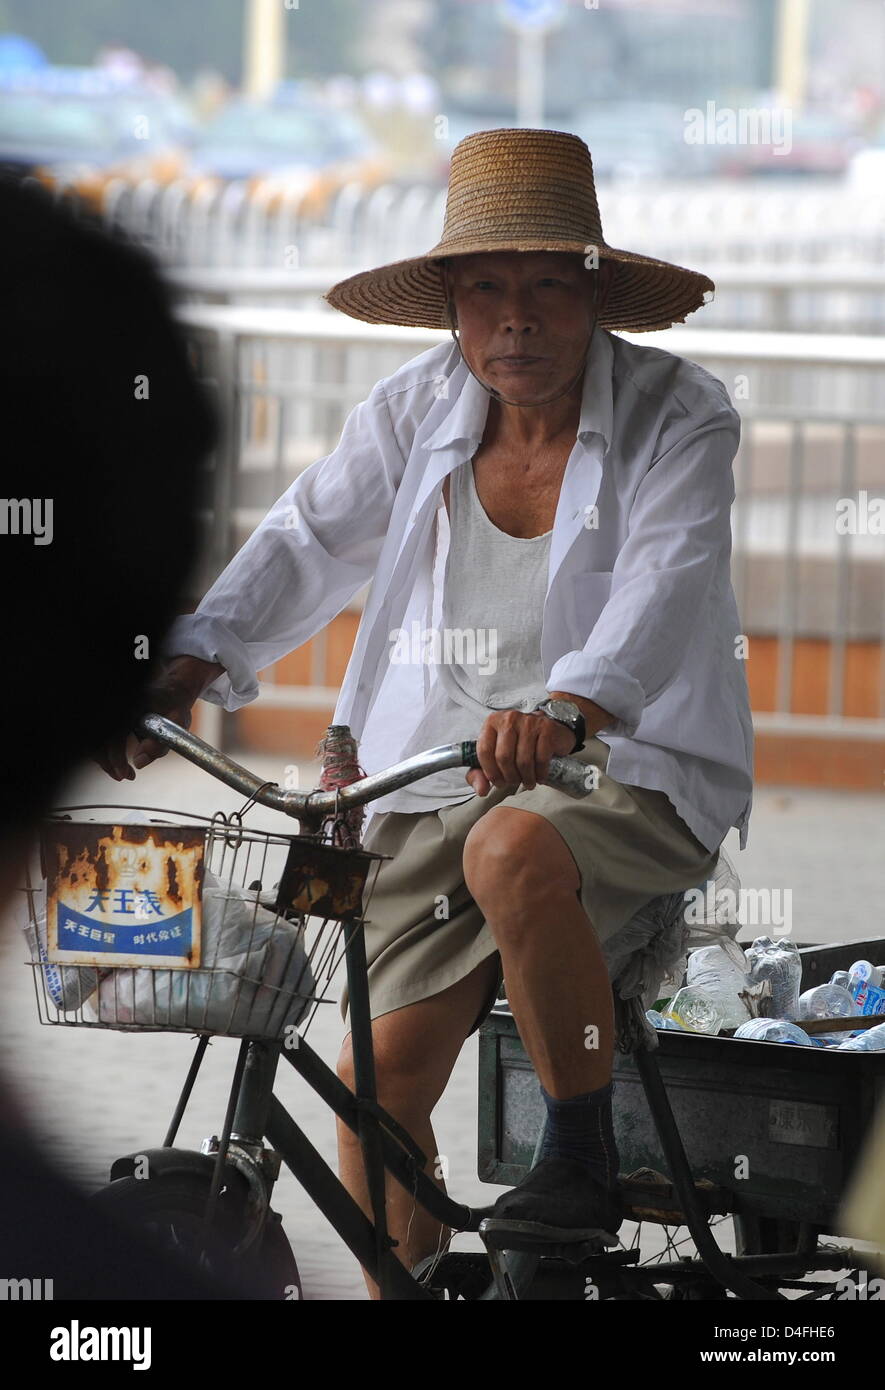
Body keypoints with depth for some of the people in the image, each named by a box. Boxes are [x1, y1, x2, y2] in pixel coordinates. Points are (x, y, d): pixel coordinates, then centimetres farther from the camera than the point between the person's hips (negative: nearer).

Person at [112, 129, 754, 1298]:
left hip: (634, 775, -5)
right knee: (381, 1078, -5)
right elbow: (312, 541, 1)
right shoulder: (418, 408, 3)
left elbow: (663, 583, -25)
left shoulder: (679, 415, -10)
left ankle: (584, 1161, -20)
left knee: (513, 850, -38)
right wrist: (187, 663, -17)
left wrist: (567, 707, -45)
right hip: (441, 785, 5)